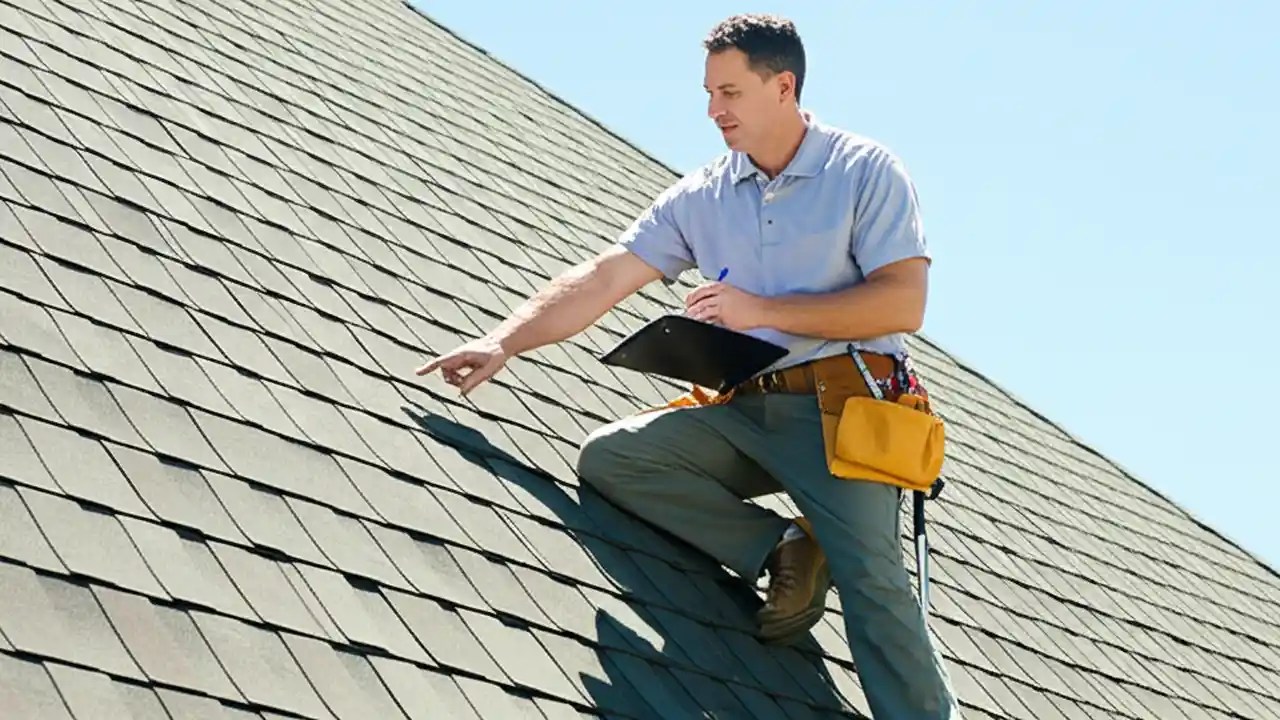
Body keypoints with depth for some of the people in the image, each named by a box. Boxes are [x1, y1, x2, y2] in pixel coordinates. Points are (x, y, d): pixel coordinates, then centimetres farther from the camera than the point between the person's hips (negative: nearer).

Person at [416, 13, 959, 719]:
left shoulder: (866, 171, -1)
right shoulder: (700, 197, 11)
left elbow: (904, 302, -11)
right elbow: (599, 280, 6)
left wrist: (761, 310, -14)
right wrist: (501, 343, -7)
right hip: (744, 411, 5)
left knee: (871, 582, -20)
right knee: (609, 455, -11)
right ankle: (780, 548, -9)